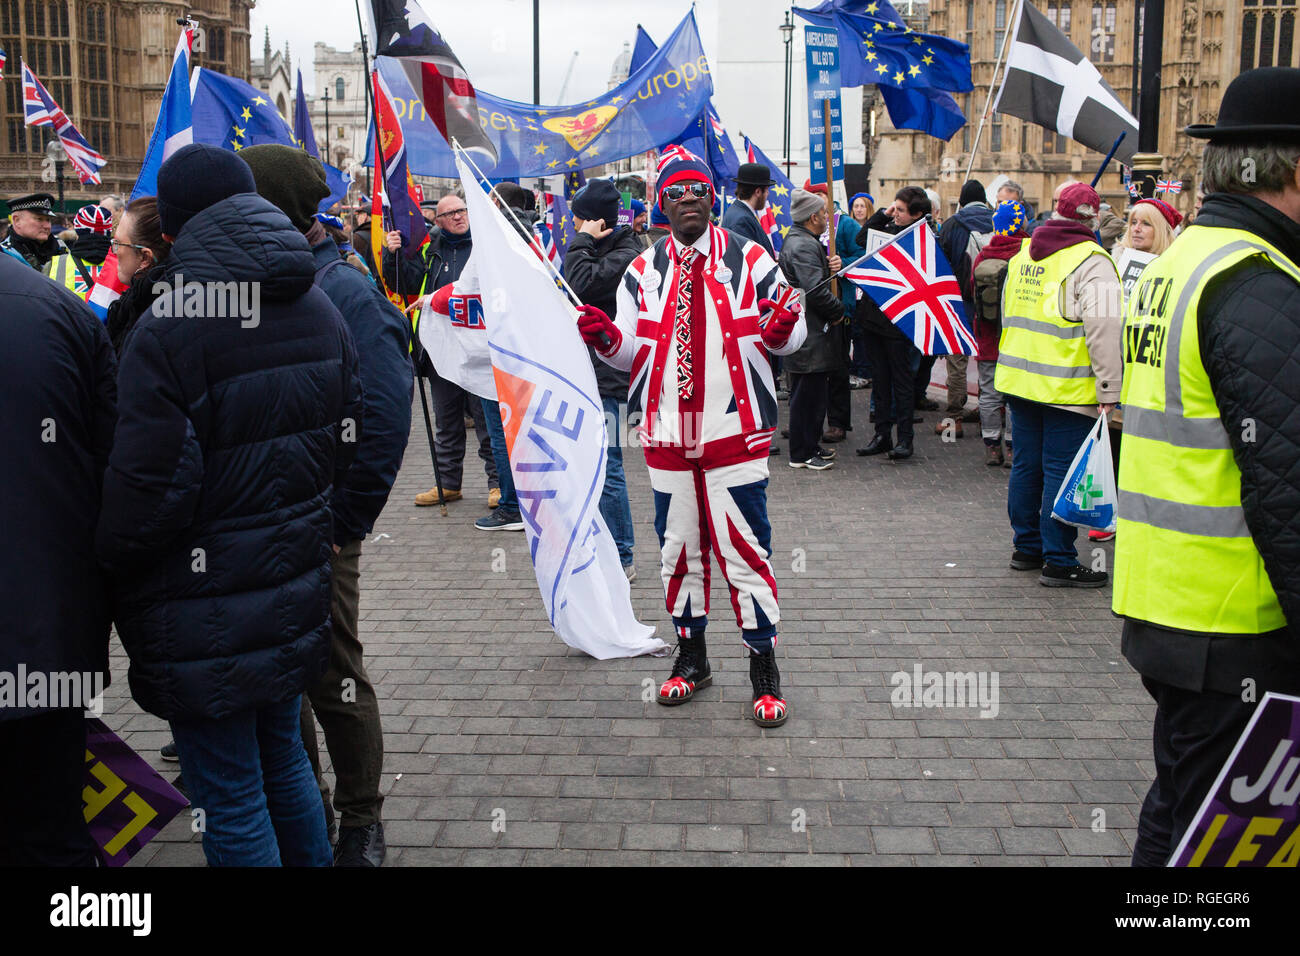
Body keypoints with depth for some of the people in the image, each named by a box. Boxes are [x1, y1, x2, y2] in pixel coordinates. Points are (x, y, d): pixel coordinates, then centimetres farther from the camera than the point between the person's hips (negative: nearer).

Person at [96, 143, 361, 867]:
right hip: (295, 588, 7)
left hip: (206, 615, -7)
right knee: (284, 760, 23)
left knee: (232, 799, 6)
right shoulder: (320, 310, 4)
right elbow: (347, 441, 12)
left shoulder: (170, 327, -18)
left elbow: (149, 488, -19)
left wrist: (110, 562, 0)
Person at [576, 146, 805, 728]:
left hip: (734, 433, -3)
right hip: (668, 436, 3)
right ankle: (691, 658, 30)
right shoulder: (643, 271, 9)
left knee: (745, 550, -1)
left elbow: (789, 336, 5)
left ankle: (764, 667, 13)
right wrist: (607, 338, -9)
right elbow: (634, 352, 12)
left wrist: (780, 330, -18)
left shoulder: (749, 261, 2)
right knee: (678, 548, 13)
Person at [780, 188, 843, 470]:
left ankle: (808, 445, 25)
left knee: (809, 393, 17)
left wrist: (830, 265, 2)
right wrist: (838, 311, -11)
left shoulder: (795, 240, 16)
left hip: (804, 329, 11)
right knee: (808, 393, -4)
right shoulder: (803, 246, -19)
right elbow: (816, 290, -26)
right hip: (810, 335, -11)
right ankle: (802, 454, 3)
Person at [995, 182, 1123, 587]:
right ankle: (1059, 562, 4)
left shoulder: (1022, 254, 10)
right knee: (1062, 470, -1)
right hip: (1067, 388, -7)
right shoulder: (1091, 262, -12)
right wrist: (1109, 392, -14)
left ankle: (1027, 546, 27)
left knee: (1026, 465, 15)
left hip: (1019, 381, 7)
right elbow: (1105, 332, -17)